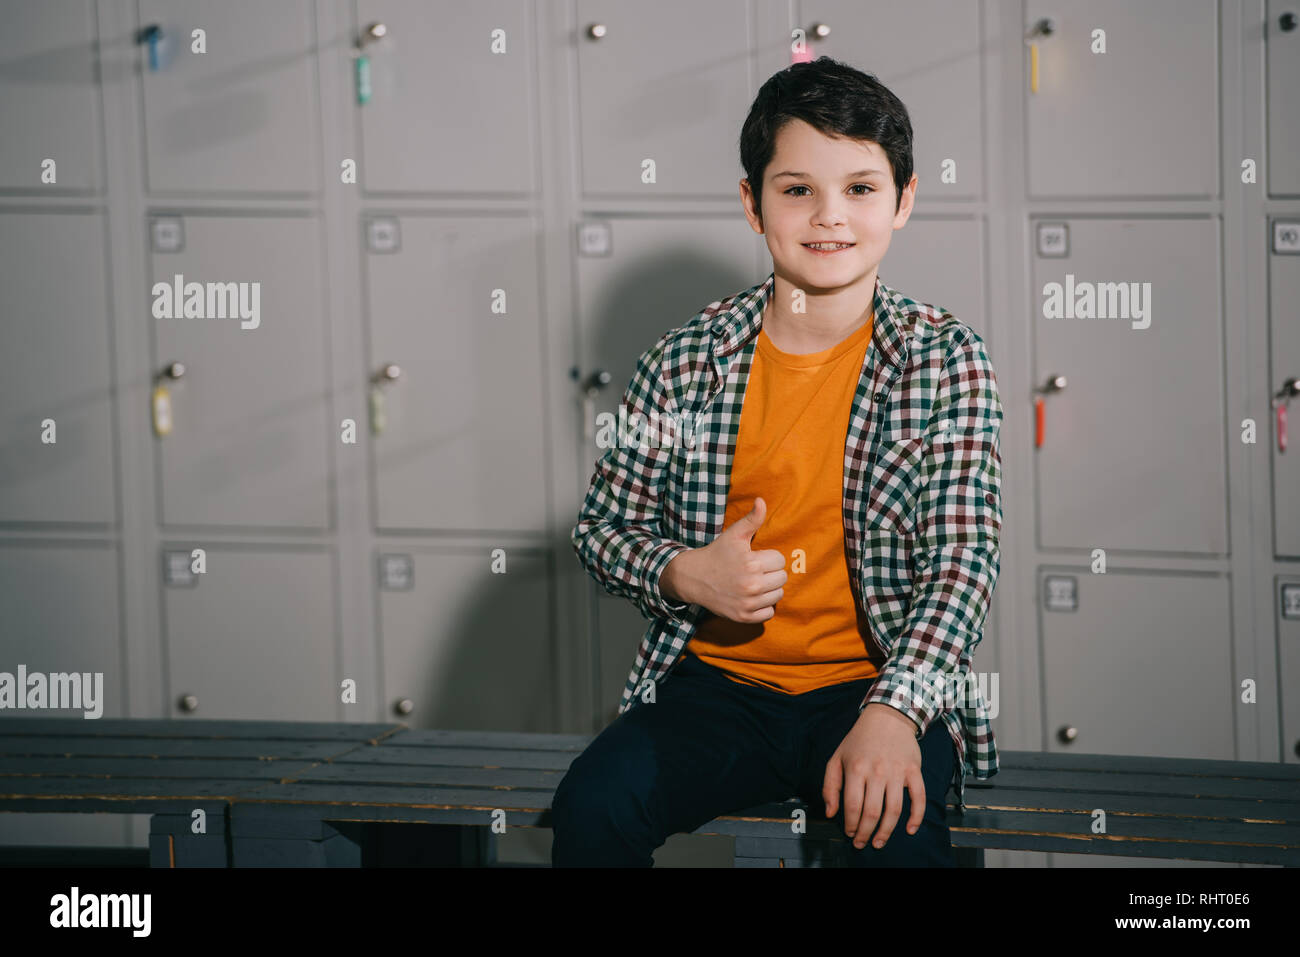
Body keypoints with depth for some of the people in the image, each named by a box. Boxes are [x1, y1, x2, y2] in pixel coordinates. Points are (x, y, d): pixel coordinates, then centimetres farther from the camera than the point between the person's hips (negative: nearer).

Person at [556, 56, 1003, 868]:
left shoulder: (945, 359, -2)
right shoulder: (686, 361, 2)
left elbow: (965, 558, -9)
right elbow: (606, 525, 13)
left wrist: (894, 713, -24)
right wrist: (683, 574, -10)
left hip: (873, 683, -2)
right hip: (718, 679, 2)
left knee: (897, 826, -32)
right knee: (593, 805, -25)